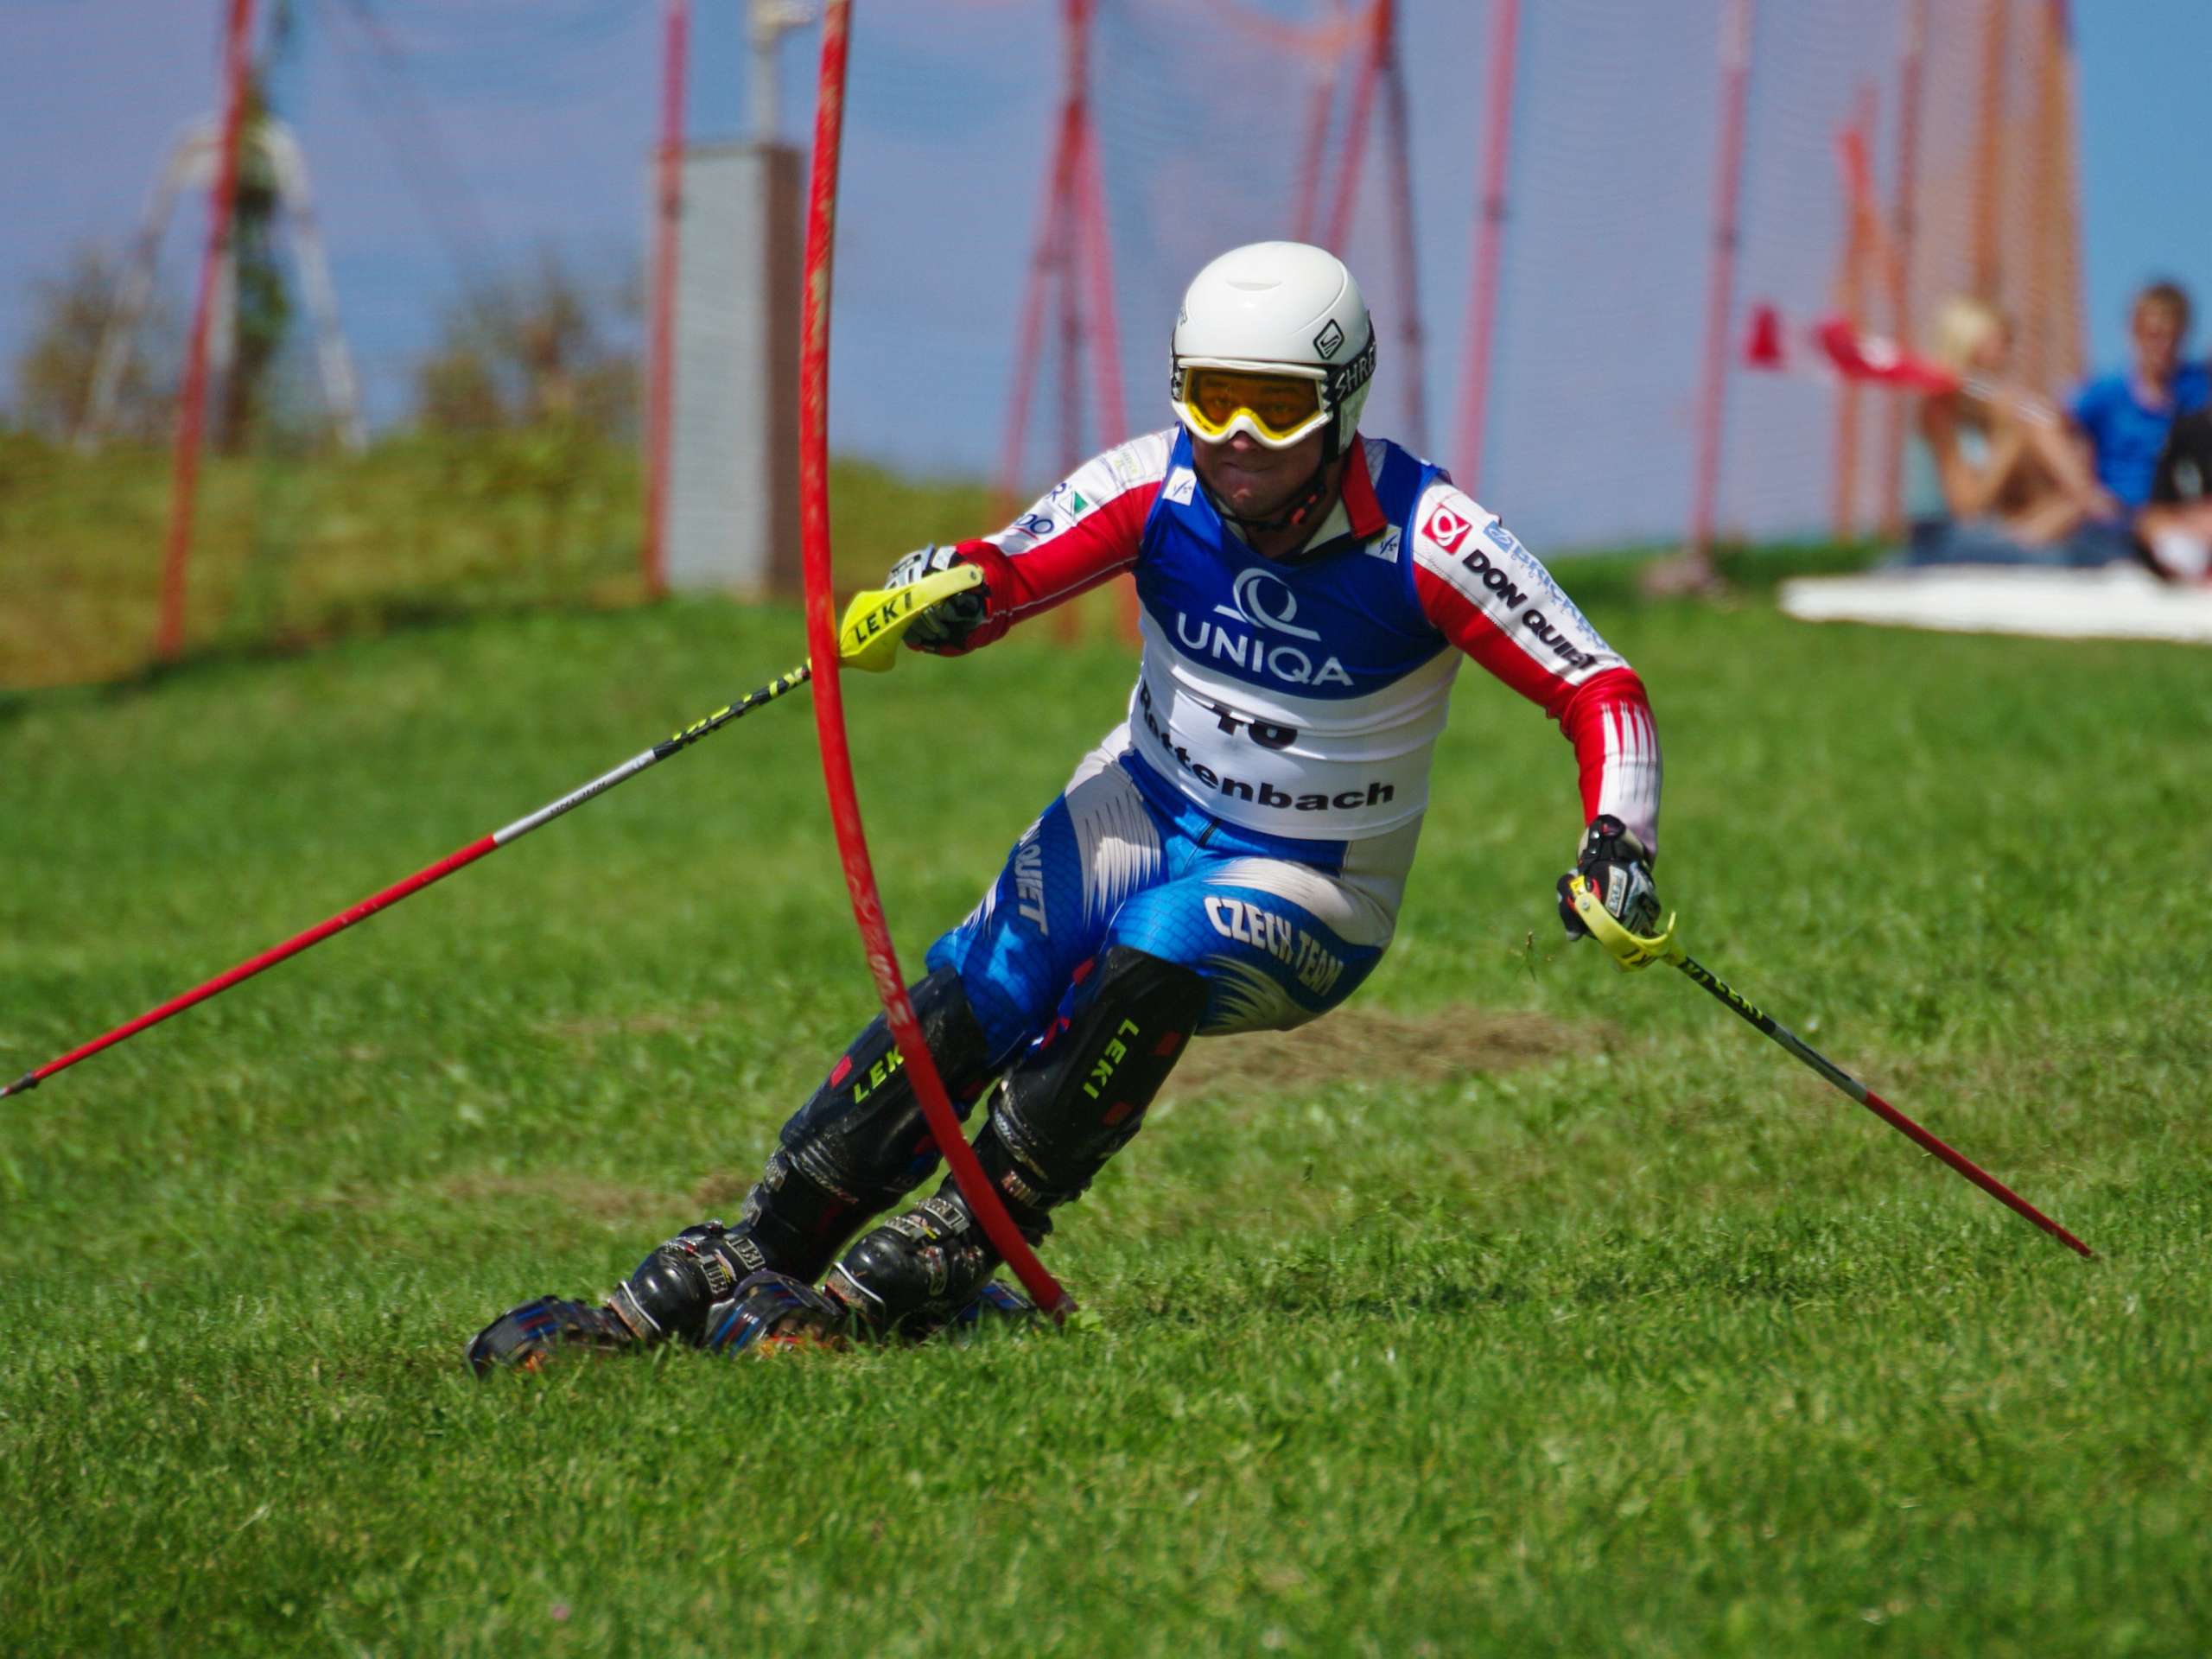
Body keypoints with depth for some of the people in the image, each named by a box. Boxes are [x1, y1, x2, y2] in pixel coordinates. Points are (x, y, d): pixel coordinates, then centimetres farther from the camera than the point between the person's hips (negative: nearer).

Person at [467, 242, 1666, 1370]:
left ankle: (928, 1271, -29)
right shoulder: (1158, 484, -12)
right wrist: (955, 587, -47)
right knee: (970, 1004, -19)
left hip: (1307, 897, -3)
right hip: (1143, 810, 3)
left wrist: (1615, 848, -33)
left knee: (1157, 956, -34)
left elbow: (1600, 692, -17)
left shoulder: (1425, 540, -21)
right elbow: (1017, 567, -23)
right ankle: (730, 1268, -14)